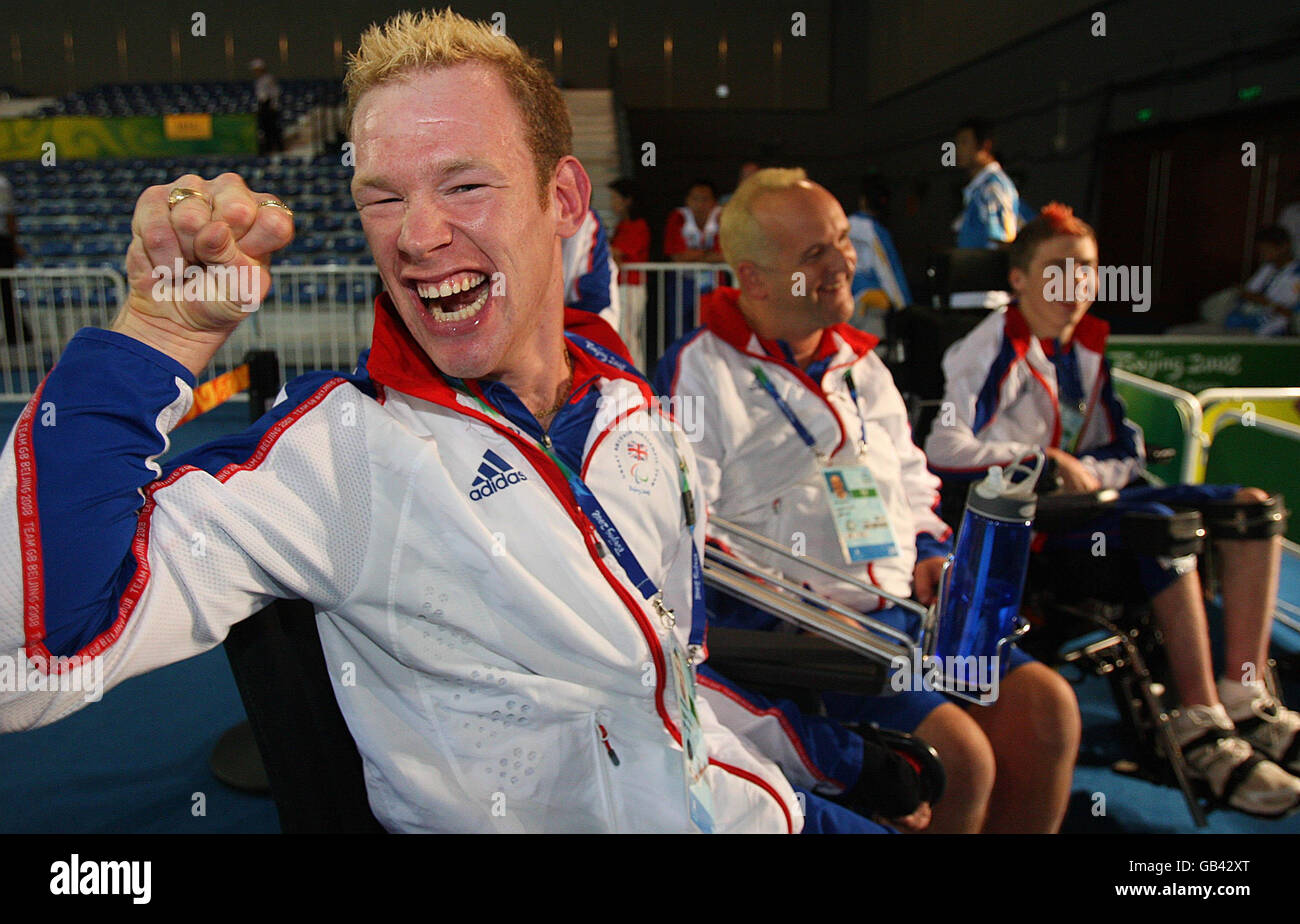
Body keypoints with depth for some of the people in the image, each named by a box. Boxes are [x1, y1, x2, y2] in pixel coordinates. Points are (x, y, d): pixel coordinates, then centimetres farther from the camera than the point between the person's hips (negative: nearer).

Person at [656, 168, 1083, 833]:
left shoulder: (861, 366, 20)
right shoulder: (699, 370, -4)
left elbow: (912, 485, 29)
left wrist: (929, 555, 9)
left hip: (902, 608, 7)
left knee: (1046, 703, -12)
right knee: (957, 753, -23)